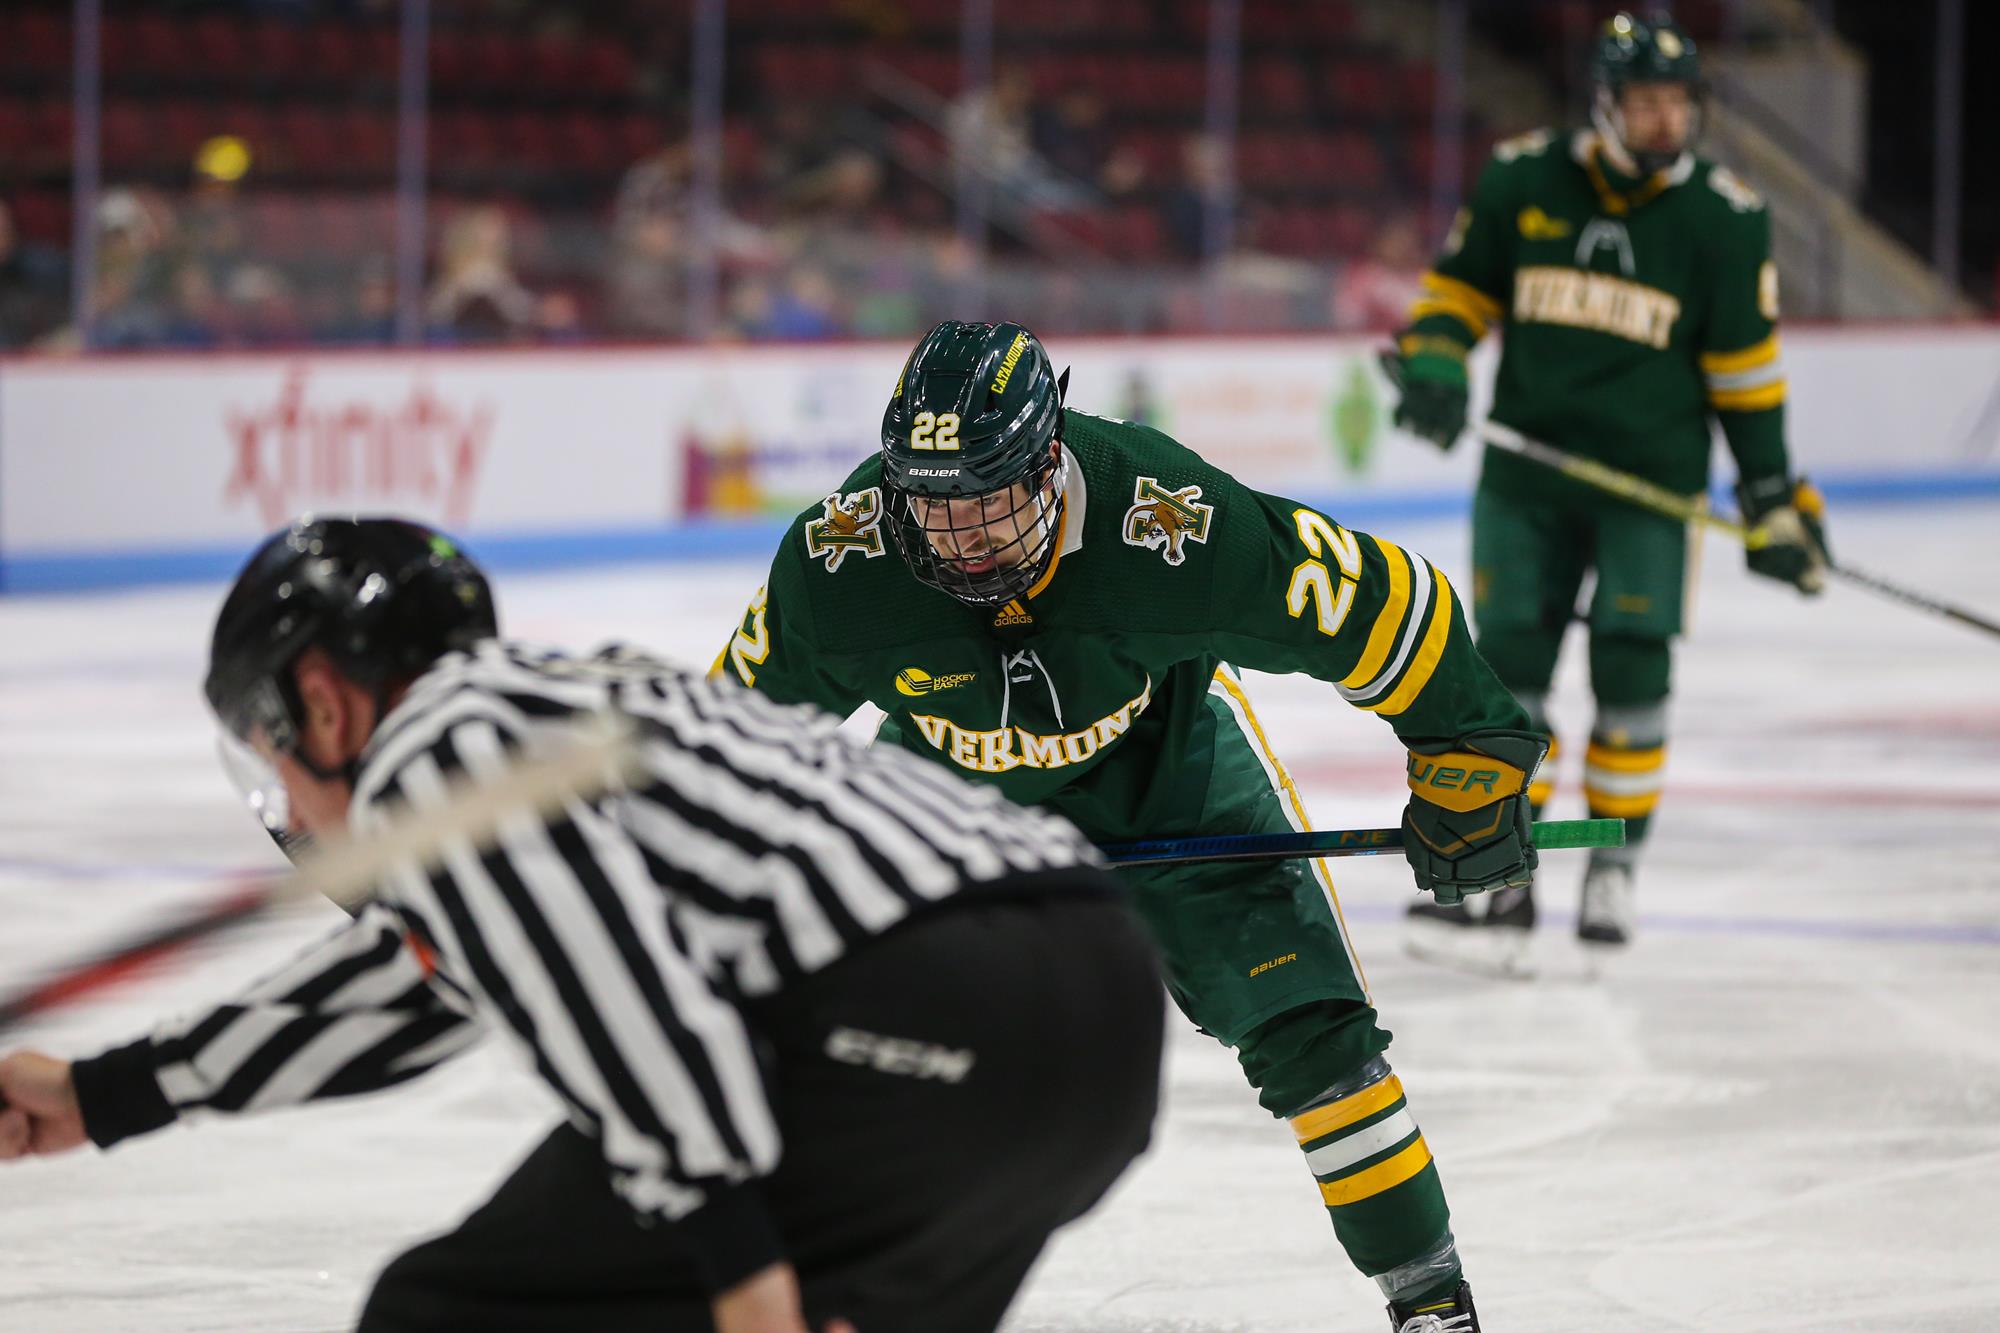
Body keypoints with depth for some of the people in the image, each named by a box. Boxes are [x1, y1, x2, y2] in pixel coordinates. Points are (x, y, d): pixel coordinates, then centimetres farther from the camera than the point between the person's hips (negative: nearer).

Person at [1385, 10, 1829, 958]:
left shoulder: (1723, 218, -5)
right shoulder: (1523, 180, -2)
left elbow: (1744, 365, 2)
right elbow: (1461, 286, 11)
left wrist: (1773, 497, 1)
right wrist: (1434, 363, -8)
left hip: (1649, 478, -2)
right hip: (1525, 468, 2)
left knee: (1630, 670, -7)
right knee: (1508, 663, 0)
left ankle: (1613, 869, 9)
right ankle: (1503, 880, 8)